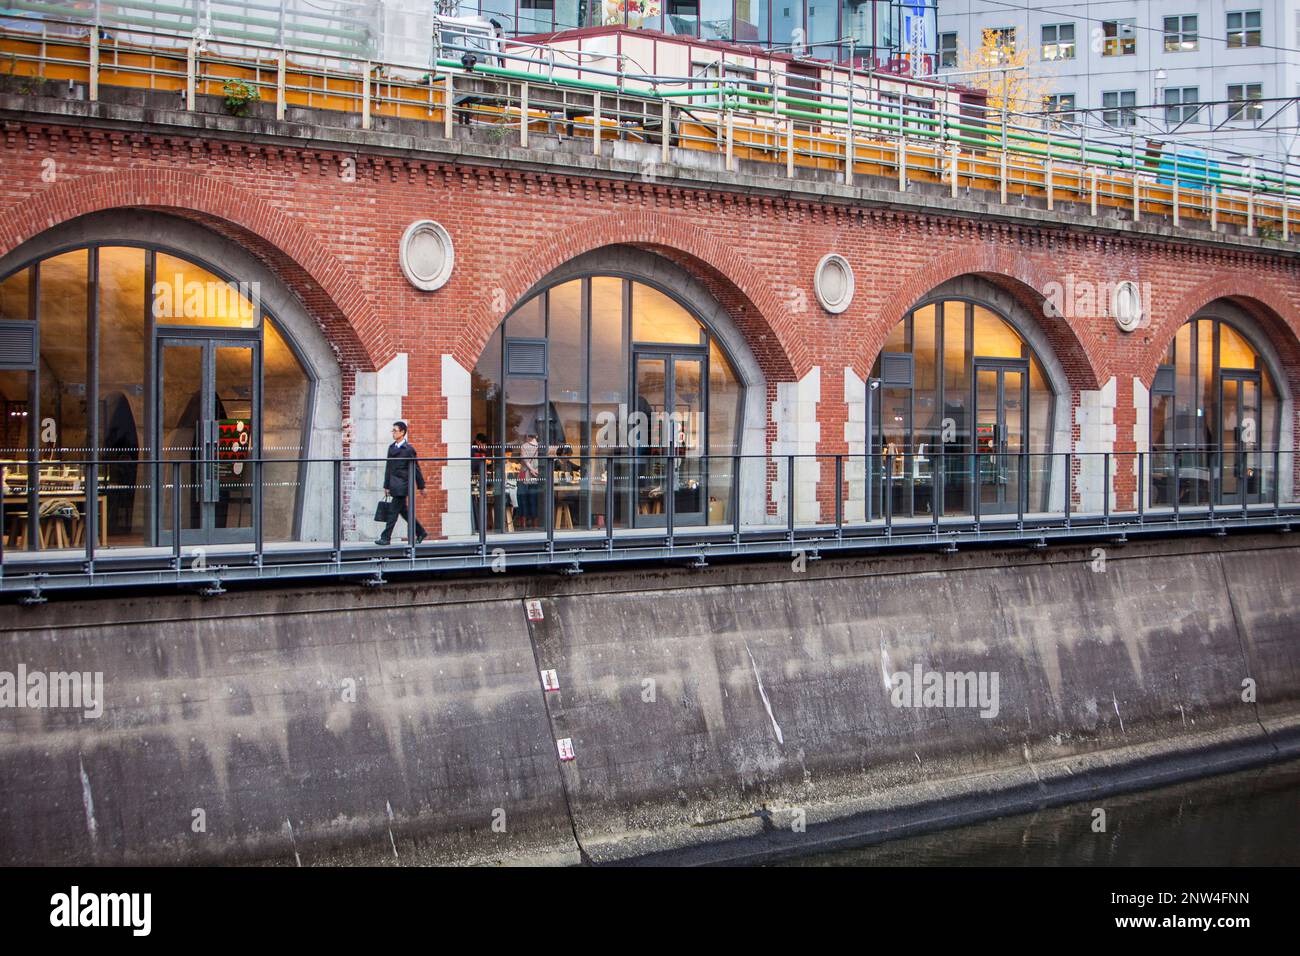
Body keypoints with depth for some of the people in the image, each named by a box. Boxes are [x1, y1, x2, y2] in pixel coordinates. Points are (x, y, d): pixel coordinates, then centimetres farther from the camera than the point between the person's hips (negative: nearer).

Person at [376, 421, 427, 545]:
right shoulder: (391, 447, 13)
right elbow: (388, 467, 15)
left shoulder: (409, 449, -8)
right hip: (394, 485, 8)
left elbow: (416, 469, -5)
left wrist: (421, 487, -2)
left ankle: (386, 538, -5)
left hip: (402, 485, -8)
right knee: (403, 511, 13)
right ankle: (421, 532, 23)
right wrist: (386, 486, 12)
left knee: (394, 511, -7)